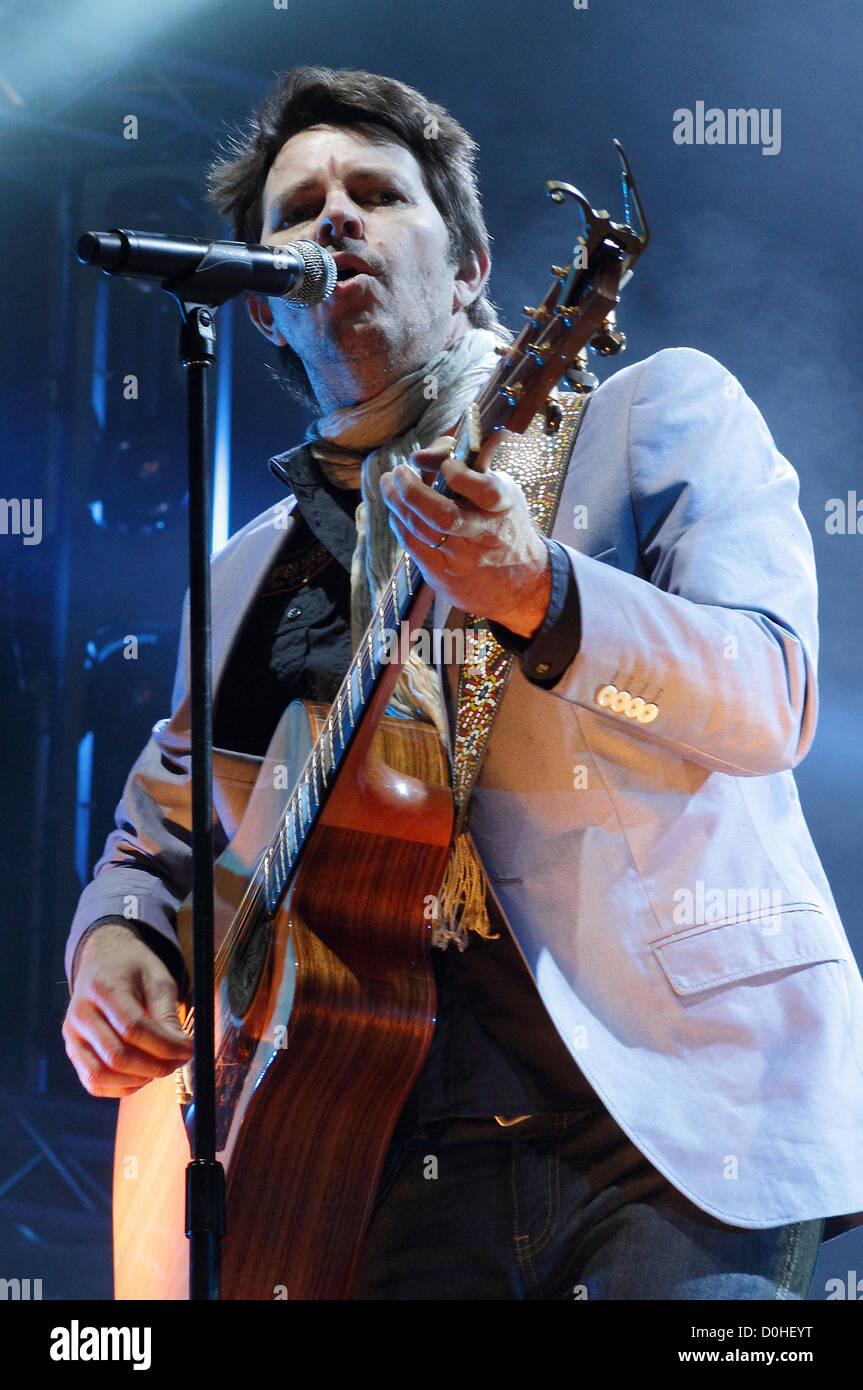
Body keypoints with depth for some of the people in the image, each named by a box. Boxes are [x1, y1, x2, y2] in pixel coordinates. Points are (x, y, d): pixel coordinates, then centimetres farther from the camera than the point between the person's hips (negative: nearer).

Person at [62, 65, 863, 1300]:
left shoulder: (659, 412, 4)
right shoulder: (248, 574, 17)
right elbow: (159, 837, 26)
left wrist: (535, 594, -29)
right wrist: (114, 938, 3)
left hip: (681, 1119, -3)